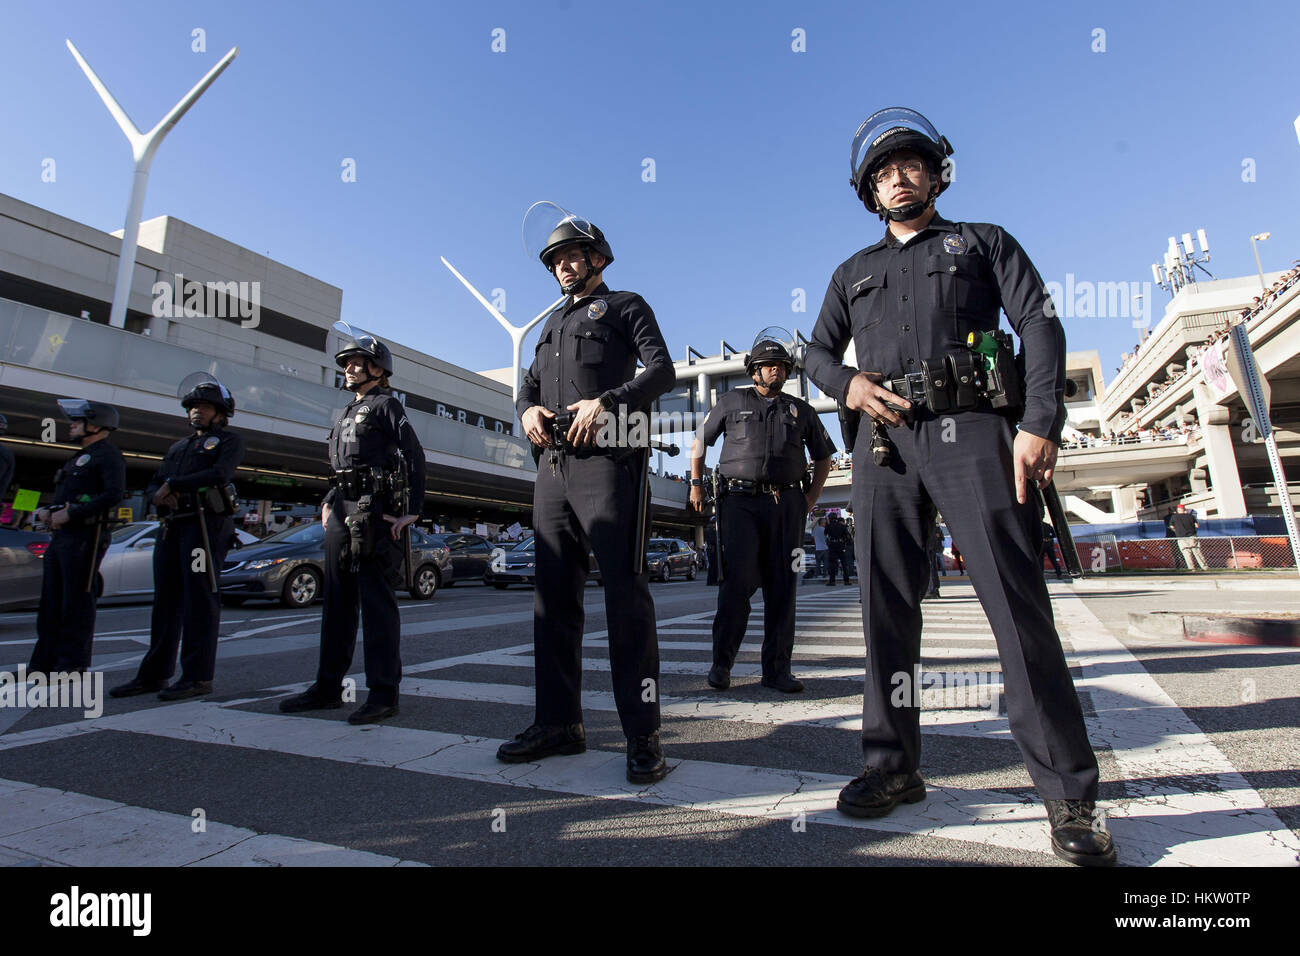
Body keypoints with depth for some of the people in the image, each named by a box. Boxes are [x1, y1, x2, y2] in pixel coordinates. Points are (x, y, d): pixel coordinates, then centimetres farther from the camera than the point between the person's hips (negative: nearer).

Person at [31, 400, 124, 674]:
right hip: (60, 537, 10)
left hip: (85, 537, -10)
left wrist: (70, 513, -20)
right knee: (50, 602, 11)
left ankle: (72, 666, 0)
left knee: (77, 604, -6)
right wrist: (46, 511, 5)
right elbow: (67, 499, 25)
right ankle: (44, 663, 18)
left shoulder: (108, 454, -6)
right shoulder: (80, 457, 24)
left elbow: (114, 494, -21)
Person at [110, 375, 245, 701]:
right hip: (172, 526, 7)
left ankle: (198, 677, -4)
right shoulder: (178, 447, 28)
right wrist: (161, 496, -2)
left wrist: (172, 485, -7)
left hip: (206, 524, -7)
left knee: (200, 600, -7)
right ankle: (154, 674, 15)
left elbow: (219, 473, -13)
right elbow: (152, 486, 21)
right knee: (166, 599, 8)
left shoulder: (229, 440, 6)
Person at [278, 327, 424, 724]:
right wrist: (328, 501, 14)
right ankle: (328, 687, 22)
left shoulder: (386, 404, 0)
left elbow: (415, 456, -10)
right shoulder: (344, 414, 25)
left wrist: (411, 511, -16)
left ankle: (383, 693, -3)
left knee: (376, 600, -8)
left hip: (374, 510, -8)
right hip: (341, 510, 9)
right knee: (337, 599, 12)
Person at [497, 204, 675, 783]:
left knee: (625, 593, -10)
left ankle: (642, 735, -4)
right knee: (553, 595, 6)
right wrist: (529, 409, 1)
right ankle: (559, 723, 16)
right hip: (553, 466, 7)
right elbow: (529, 383, 25)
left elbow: (662, 369, -2)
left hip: (607, 460, -7)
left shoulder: (624, 305, 13)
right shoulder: (553, 324, 32)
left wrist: (605, 401, -17)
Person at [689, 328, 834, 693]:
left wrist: (811, 496, 14)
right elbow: (699, 443, 18)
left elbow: (823, 456, 26)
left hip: (786, 504, 3)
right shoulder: (733, 401, 13)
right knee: (738, 580, -11)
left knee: (782, 587, 1)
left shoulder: (800, 410, 18)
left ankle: (777, 669, 9)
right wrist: (696, 484, 9)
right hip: (740, 500, -2)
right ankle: (721, 663, 0)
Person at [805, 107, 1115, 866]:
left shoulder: (984, 242, 19)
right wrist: (848, 382, -4)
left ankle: (1069, 791, 0)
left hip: (968, 428, -2)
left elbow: (1042, 324, 6)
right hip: (885, 440, 3)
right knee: (887, 605, 0)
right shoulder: (855, 272, 27)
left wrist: (1042, 424, -11)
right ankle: (894, 766, 10)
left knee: (1017, 601, -10)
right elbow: (818, 353, 21)